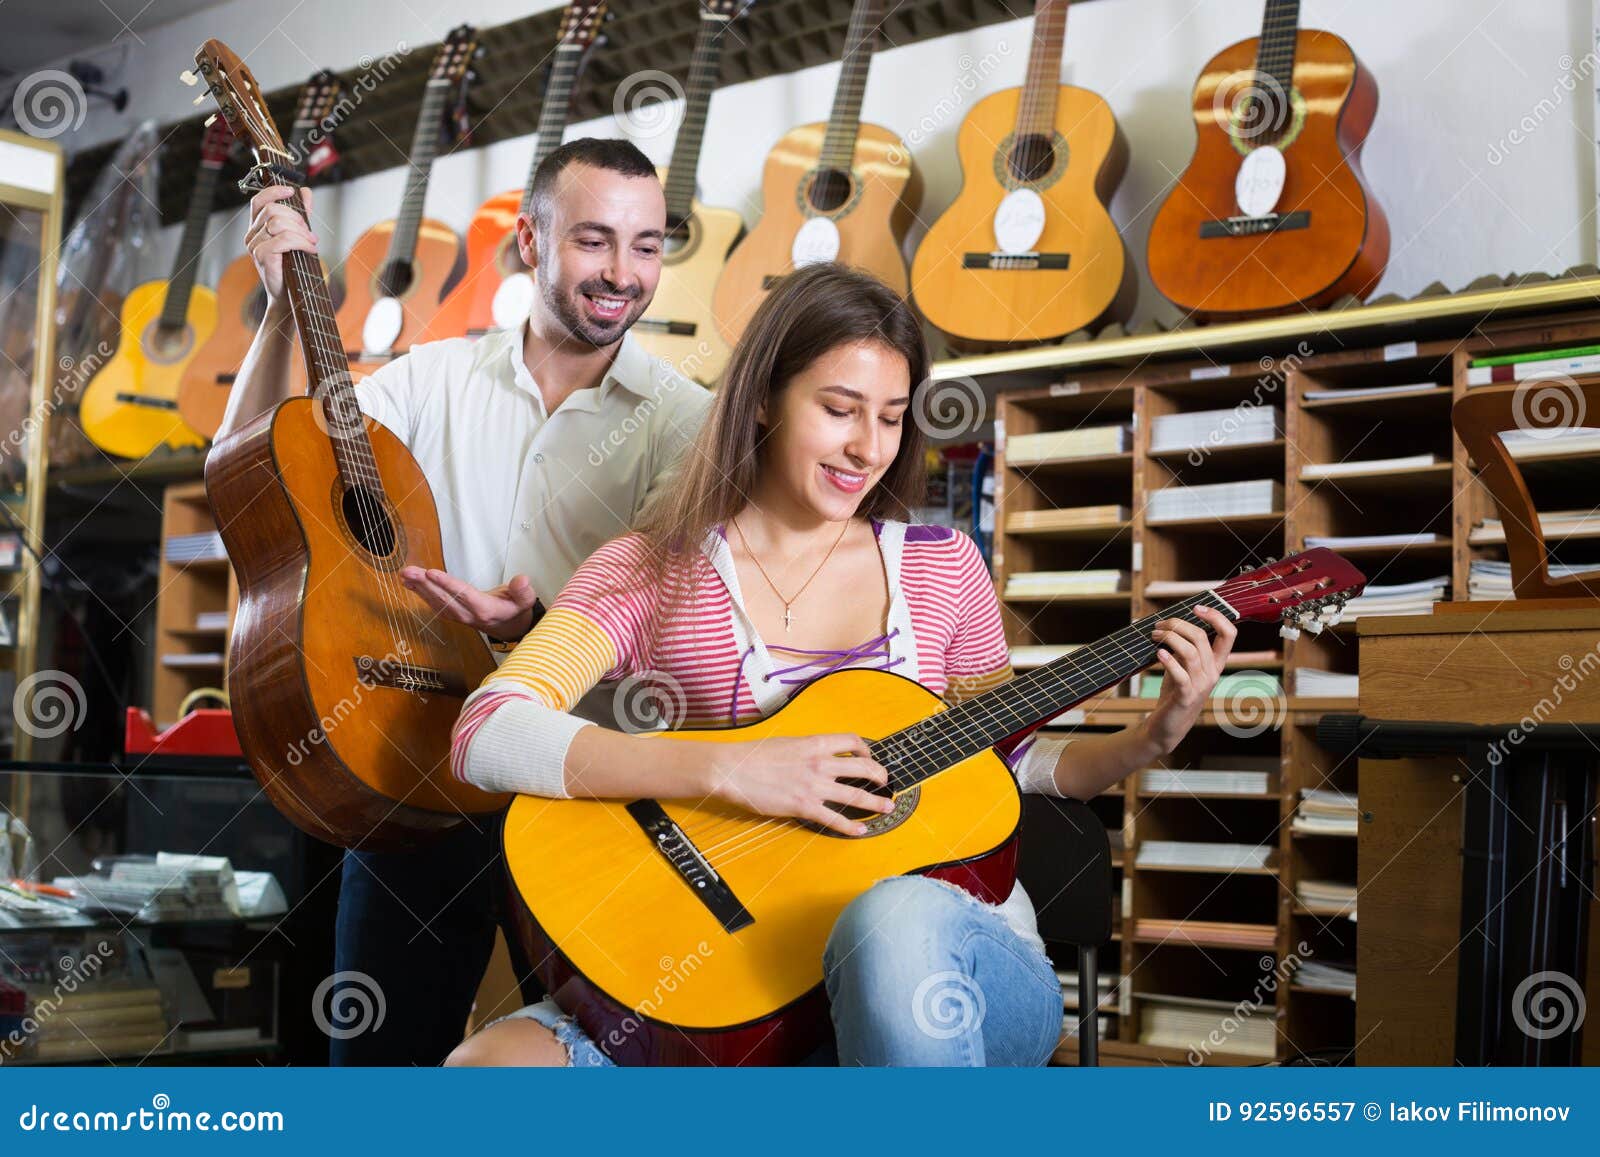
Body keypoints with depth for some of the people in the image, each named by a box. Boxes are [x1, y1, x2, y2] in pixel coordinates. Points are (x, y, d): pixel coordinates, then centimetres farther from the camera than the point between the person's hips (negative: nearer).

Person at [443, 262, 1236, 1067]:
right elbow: (485, 736, -13)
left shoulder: (942, 566, 11)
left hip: (952, 955, 2)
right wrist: (728, 770, -22)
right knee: (496, 1060, -30)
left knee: (899, 915, -37)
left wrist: (1153, 740, 5)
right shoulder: (652, 572, 2)